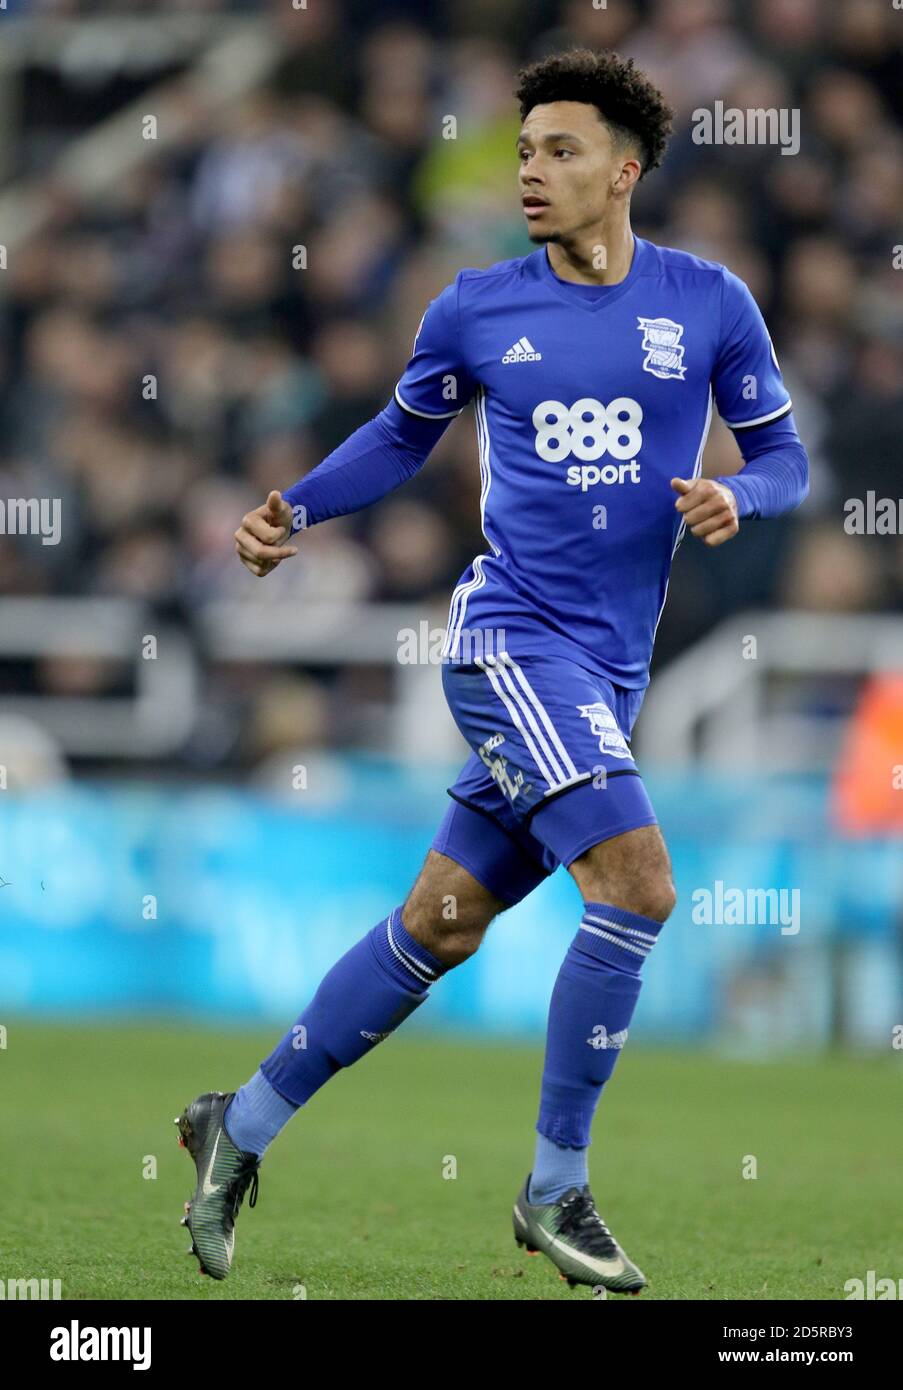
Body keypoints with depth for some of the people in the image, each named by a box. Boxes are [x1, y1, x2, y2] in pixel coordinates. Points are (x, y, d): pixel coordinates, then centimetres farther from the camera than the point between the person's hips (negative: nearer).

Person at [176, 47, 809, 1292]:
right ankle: (556, 1189, -8)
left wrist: (737, 497, -13)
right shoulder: (478, 309, 2)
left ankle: (241, 1127, 23)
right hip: (513, 639, -3)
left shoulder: (708, 304, 4)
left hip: (613, 667, 3)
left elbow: (783, 456, 9)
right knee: (637, 887, -20)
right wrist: (294, 512, 4)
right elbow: (403, 435, 18)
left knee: (444, 922, 8)